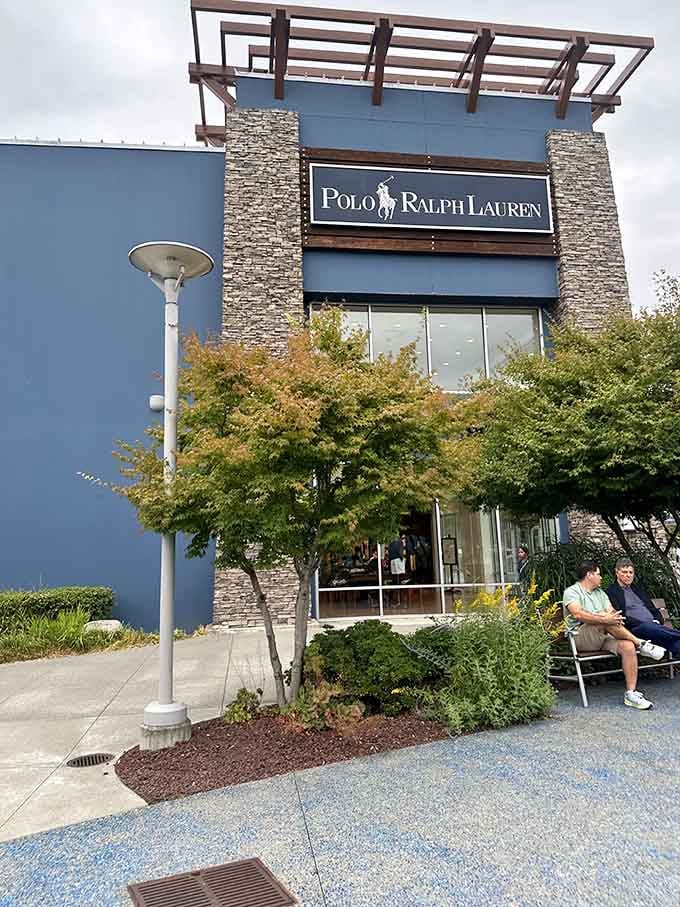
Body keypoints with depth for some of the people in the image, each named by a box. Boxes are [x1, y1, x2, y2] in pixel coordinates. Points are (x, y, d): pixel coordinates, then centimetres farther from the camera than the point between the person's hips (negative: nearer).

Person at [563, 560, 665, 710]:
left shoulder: (600, 593, 23)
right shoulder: (571, 592, -1)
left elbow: (612, 612, 9)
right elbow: (578, 614, -20)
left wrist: (613, 616, -16)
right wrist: (605, 619, -30)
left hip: (603, 637, 6)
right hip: (581, 638, -6)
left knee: (628, 646, -21)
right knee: (605, 620, -31)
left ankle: (631, 693, -18)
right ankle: (640, 643, -15)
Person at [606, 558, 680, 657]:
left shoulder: (638, 588, 28)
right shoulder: (611, 592, 4)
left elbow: (654, 609, 26)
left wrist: (658, 621, 4)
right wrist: (641, 623, -14)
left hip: (654, 625, 7)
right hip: (636, 628, -7)